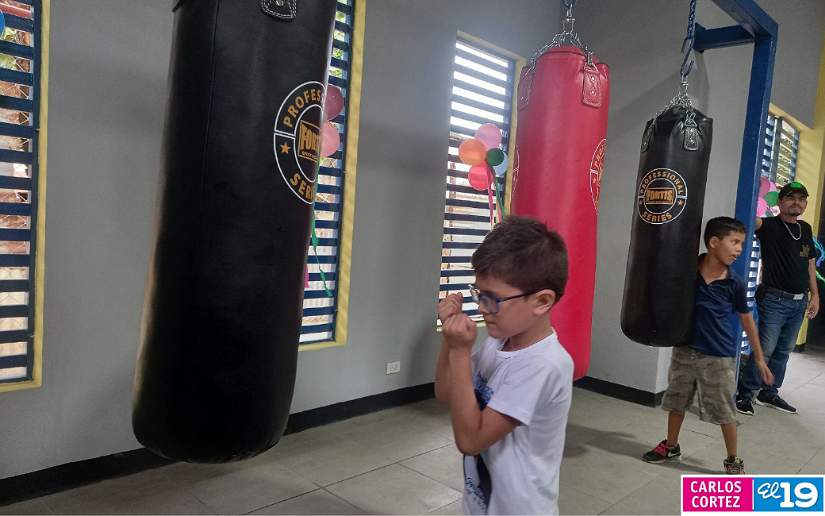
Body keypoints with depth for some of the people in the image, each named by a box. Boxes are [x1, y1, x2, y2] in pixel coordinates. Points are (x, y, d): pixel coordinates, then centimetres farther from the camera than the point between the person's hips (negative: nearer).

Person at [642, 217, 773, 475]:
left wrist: (759, 358, 8)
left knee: (725, 411, 7)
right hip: (684, 349, 2)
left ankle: (733, 460, 27)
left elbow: (747, 319, 3)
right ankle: (671, 446, 37)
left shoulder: (734, 283, -9)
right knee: (676, 401, 17)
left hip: (719, 356, -1)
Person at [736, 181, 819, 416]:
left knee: (784, 350, 12)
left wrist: (814, 294, 14)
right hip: (775, 299, -6)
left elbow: (810, 263, 18)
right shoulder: (769, 226, -8)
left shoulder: (806, 229, 11)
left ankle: (769, 393, 24)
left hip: (799, 301, 7)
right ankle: (745, 394, 6)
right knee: (765, 348, -6)